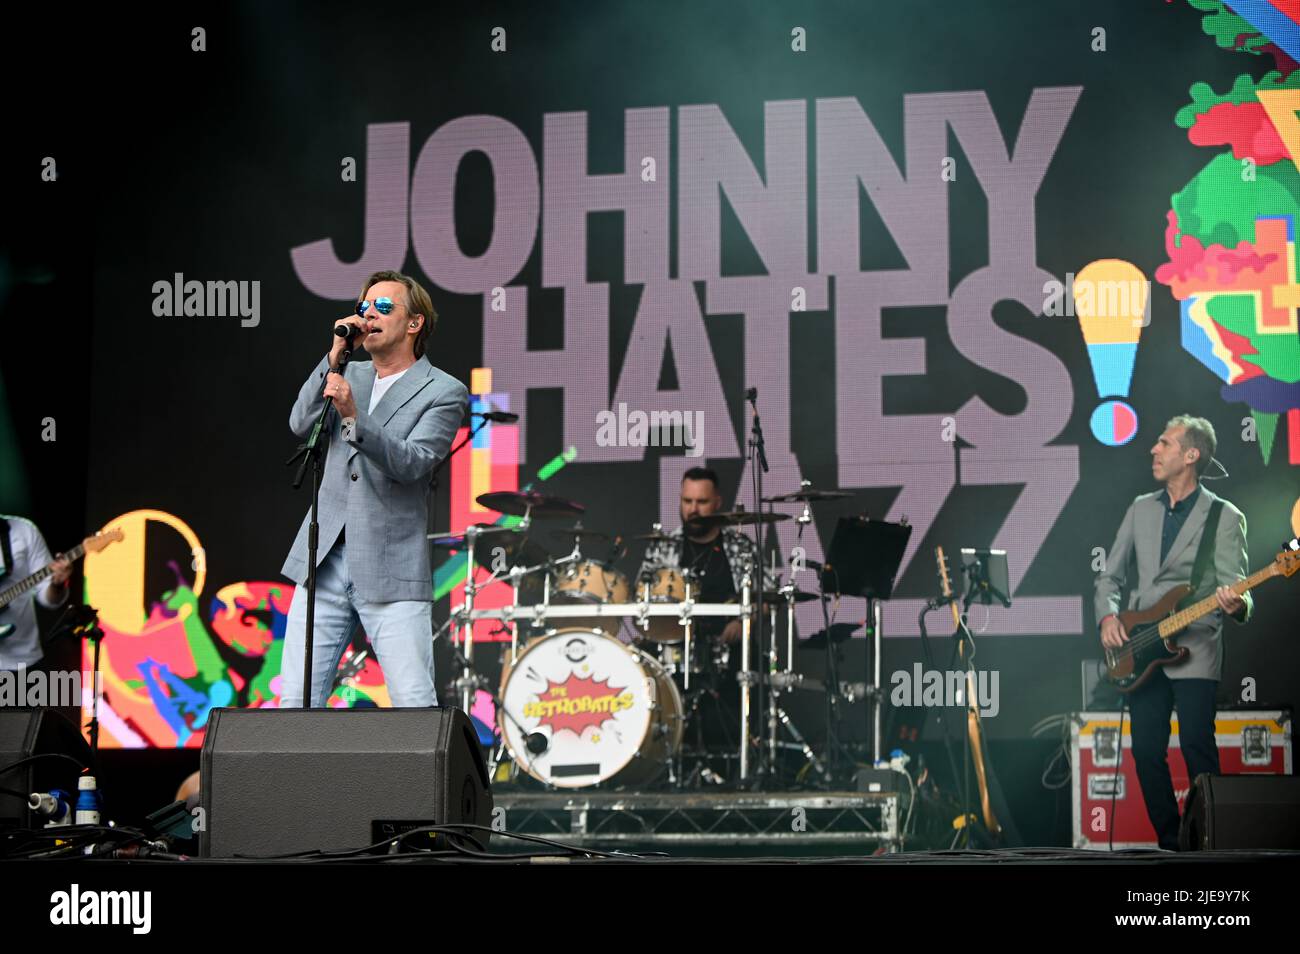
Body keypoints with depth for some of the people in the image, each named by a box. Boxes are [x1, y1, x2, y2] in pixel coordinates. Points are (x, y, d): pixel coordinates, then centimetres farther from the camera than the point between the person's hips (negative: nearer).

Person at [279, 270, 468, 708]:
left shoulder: (444, 392, 0)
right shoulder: (350, 375, 17)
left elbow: (411, 462, -15)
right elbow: (301, 424, 1)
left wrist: (354, 416, -28)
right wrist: (334, 356, -7)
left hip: (390, 573, -5)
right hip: (325, 563, 5)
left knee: (416, 706, -9)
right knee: (296, 701, 3)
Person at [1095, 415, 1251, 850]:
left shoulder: (1224, 517, -1)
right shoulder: (1141, 508, 14)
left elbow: (1236, 593, -6)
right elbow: (1110, 576, 18)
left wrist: (1236, 605, -29)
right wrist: (1108, 616, -1)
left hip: (1195, 650, -5)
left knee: (1197, 749, -11)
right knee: (1146, 752, 2)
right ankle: (1170, 842, 13)